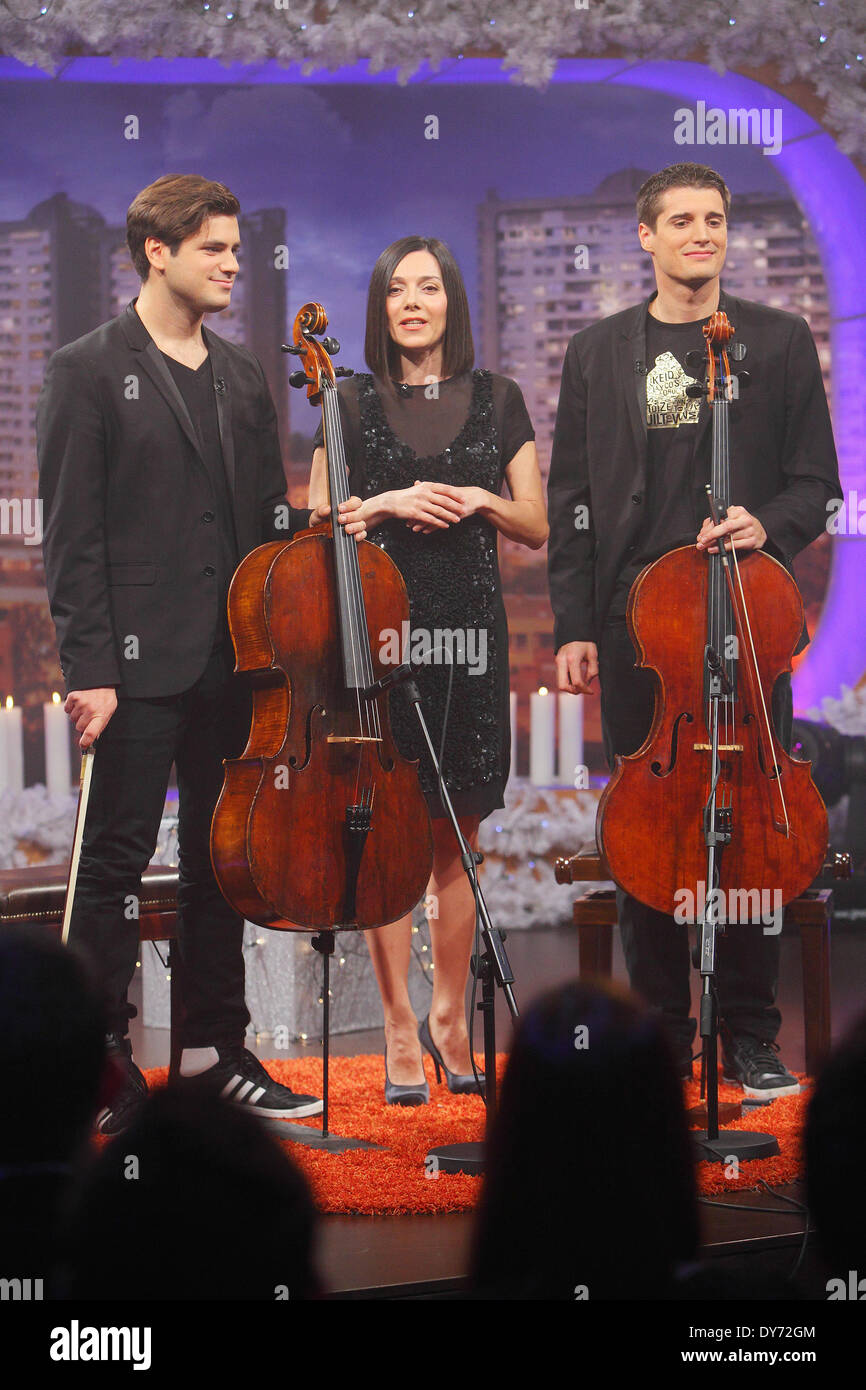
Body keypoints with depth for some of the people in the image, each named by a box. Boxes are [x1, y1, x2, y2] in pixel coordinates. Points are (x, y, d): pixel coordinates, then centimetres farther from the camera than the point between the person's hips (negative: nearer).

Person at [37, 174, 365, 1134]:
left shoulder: (241, 377, 14)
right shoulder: (89, 373, -4)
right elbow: (72, 538, -9)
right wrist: (90, 668, -14)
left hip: (232, 662, 6)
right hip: (140, 665, -6)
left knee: (221, 859, 12)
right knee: (115, 864, -1)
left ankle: (214, 1046, 21)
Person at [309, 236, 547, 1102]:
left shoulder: (496, 400, 10)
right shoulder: (352, 403, 6)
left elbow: (536, 527, 11)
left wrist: (480, 501, -7)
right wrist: (390, 504, -10)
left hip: (467, 631, 2)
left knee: (456, 837, 6)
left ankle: (450, 1019, 17)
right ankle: (399, 1031, 2)